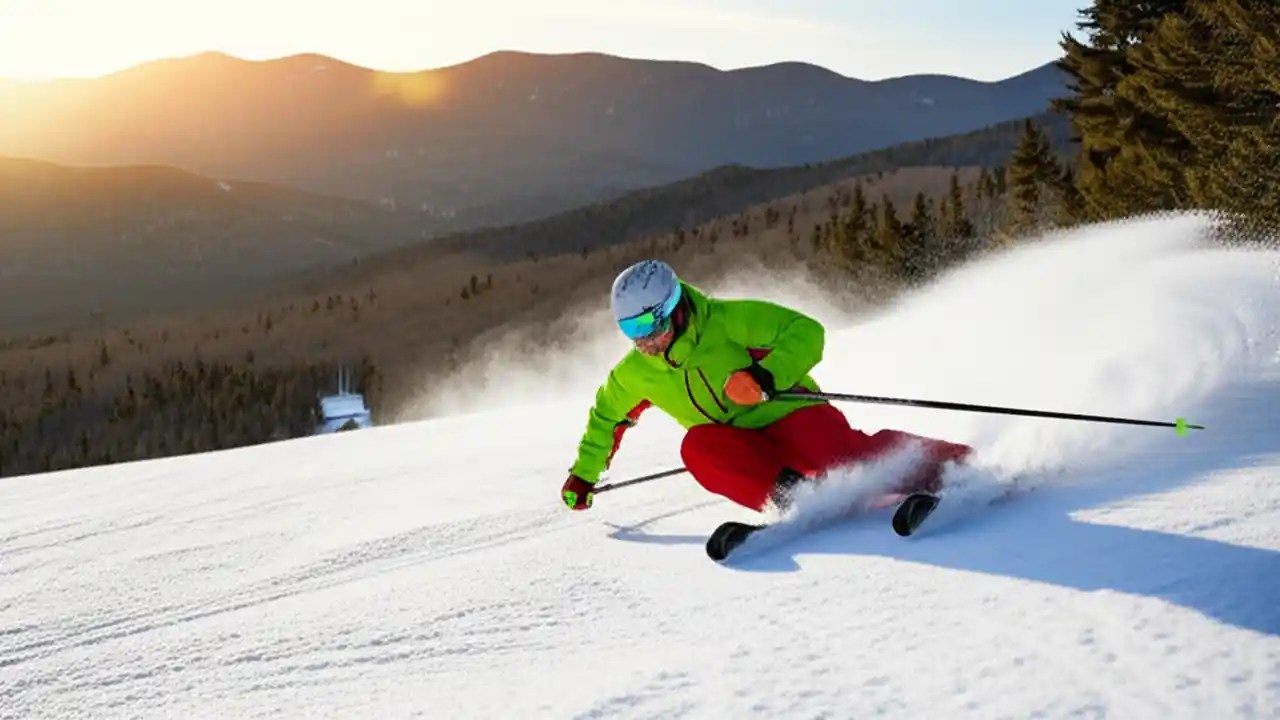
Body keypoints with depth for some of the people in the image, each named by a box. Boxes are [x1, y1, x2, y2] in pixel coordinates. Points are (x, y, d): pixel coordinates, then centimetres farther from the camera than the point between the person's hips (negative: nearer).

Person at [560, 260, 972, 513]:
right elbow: (607, 417, 23)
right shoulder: (636, 374, 4)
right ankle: (788, 494, -39)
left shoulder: (728, 322, -14)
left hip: (790, 416, -4)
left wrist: (765, 377, -32)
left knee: (844, 454, -35)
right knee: (698, 446, -29)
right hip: (744, 451, 5)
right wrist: (583, 475, 27)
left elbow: (807, 333, -18)